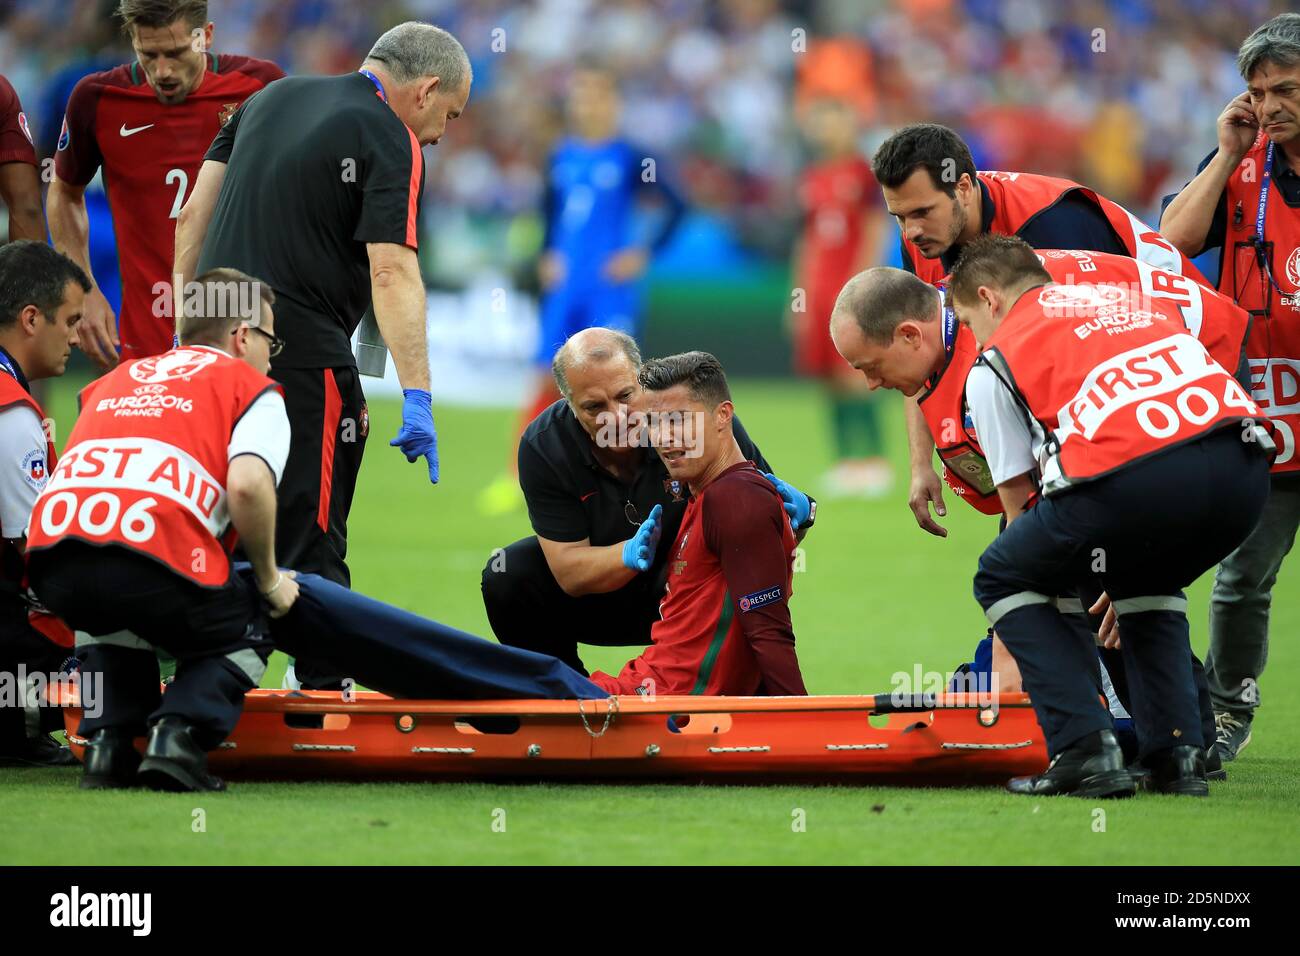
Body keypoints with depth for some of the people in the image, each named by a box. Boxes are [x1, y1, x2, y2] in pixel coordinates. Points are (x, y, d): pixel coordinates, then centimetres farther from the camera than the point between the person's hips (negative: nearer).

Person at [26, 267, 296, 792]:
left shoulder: (118, 379, 33)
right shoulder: (251, 387, 16)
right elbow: (248, 485, -3)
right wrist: (269, 581, 11)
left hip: (52, 561, 5)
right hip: (156, 562, -5)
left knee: (108, 619, 38)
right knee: (245, 634, 24)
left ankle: (107, 740, 17)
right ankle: (179, 734, -1)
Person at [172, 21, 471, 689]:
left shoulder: (271, 99, 16)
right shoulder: (391, 142, -7)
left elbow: (193, 215, 15)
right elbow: (391, 270, -17)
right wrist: (417, 396, -20)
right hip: (304, 353, -7)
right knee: (310, 540, -2)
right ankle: (322, 688, -4)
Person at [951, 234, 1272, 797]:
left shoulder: (994, 363, 19)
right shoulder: (1135, 303, 35)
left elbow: (1021, 502, 21)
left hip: (1135, 476, -5)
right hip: (1245, 469, 5)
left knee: (1002, 580, 20)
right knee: (1146, 582, 36)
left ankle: (1084, 750, 5)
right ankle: (1178, 755, 19)